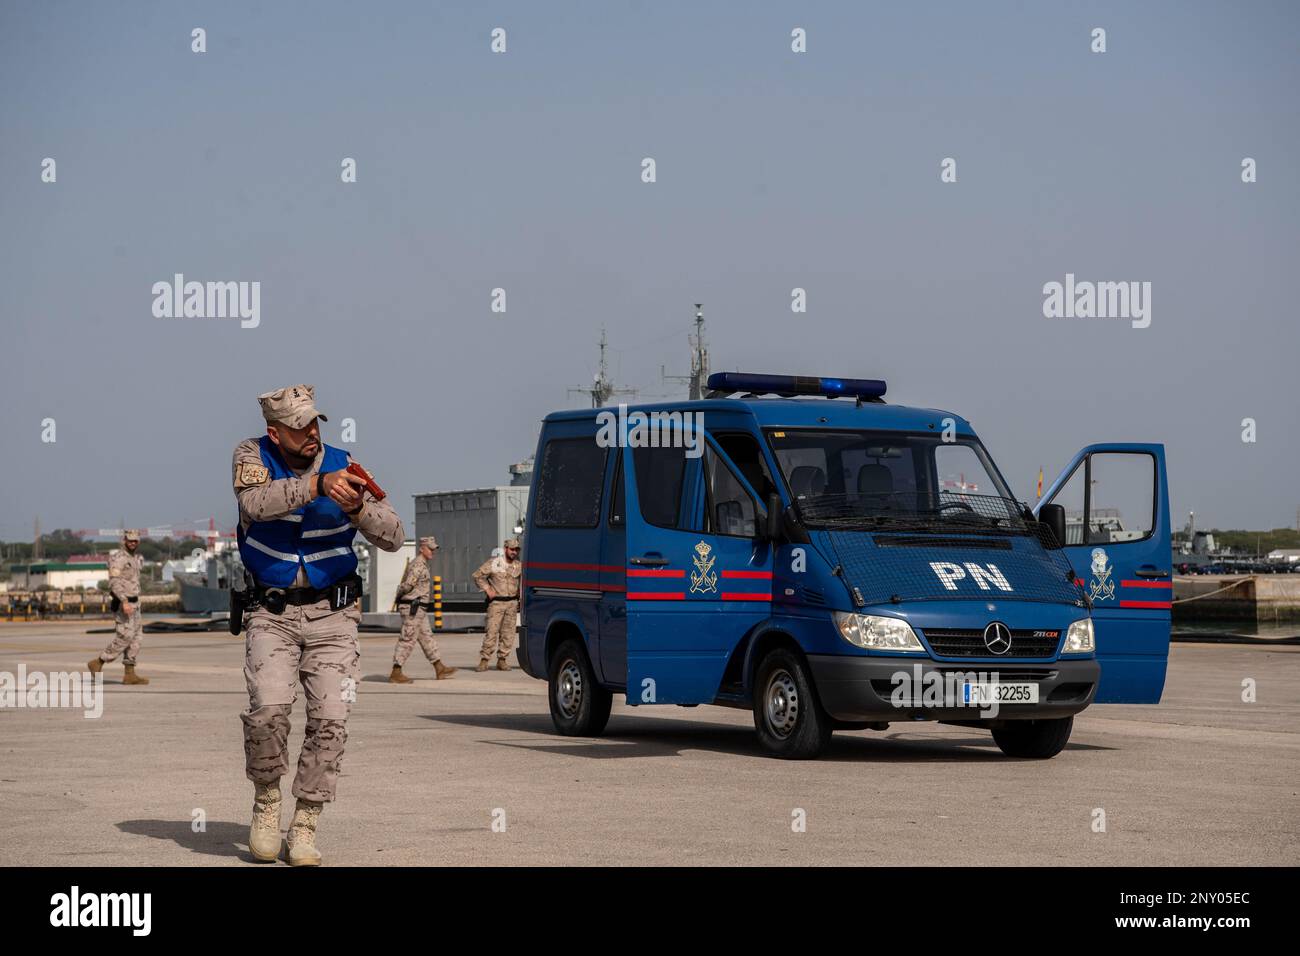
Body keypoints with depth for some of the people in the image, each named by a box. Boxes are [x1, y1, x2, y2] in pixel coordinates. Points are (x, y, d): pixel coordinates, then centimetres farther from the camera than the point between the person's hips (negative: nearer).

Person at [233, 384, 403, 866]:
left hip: (333, 615, 1)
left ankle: (305, 826, 2)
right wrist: (318, 485, -41)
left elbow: (392, 538, -8)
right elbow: (256, 503, -28)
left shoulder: (342, 465, -4)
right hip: (272, 613, -1)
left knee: (330, 718, -11)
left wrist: (358, 507, -28)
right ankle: (266, 800, 4)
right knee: (269, 708, -21)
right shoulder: (252, 456, -5)